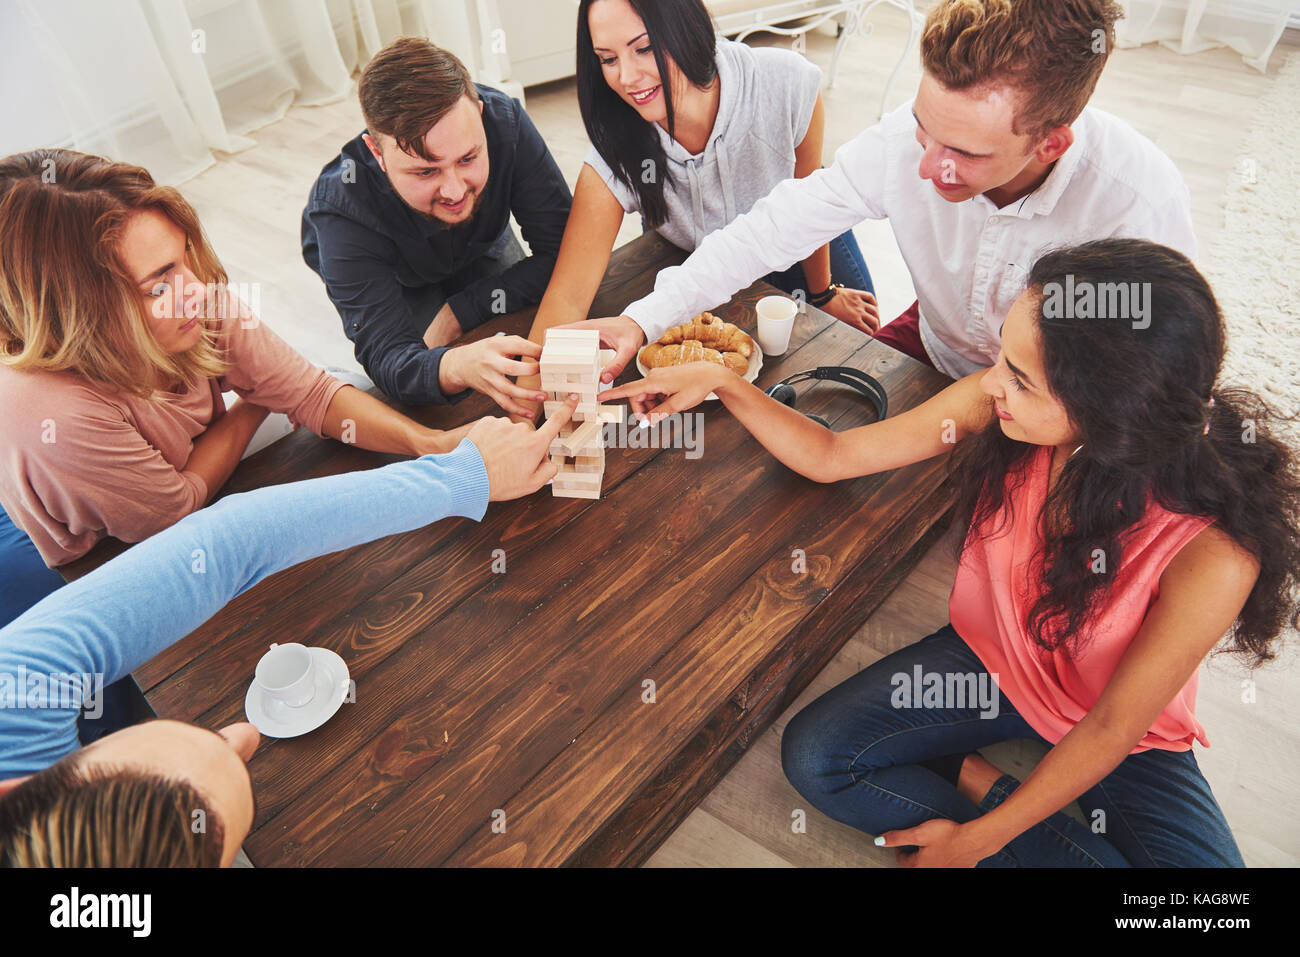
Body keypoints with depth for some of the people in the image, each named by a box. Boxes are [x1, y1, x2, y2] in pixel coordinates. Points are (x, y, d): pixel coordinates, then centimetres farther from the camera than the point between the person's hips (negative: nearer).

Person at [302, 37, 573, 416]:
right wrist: (456, 366, -71)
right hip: (395, 280, -2)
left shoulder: (504, 122, -38)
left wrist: (459, 312, -34)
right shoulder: (342, 208, -42)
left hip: (481, 249, 2)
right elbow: (387, 357, -47)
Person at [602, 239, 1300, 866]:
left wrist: (976, 840, -14)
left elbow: (1113, 728, -20)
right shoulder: (997, 403, -24)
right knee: (814, 755, -15)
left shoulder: (1212, 553, -33)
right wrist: (721, 381, -19)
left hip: (1123, 735, -2)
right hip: (991, 658, 3)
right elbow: (831, 458, -11)